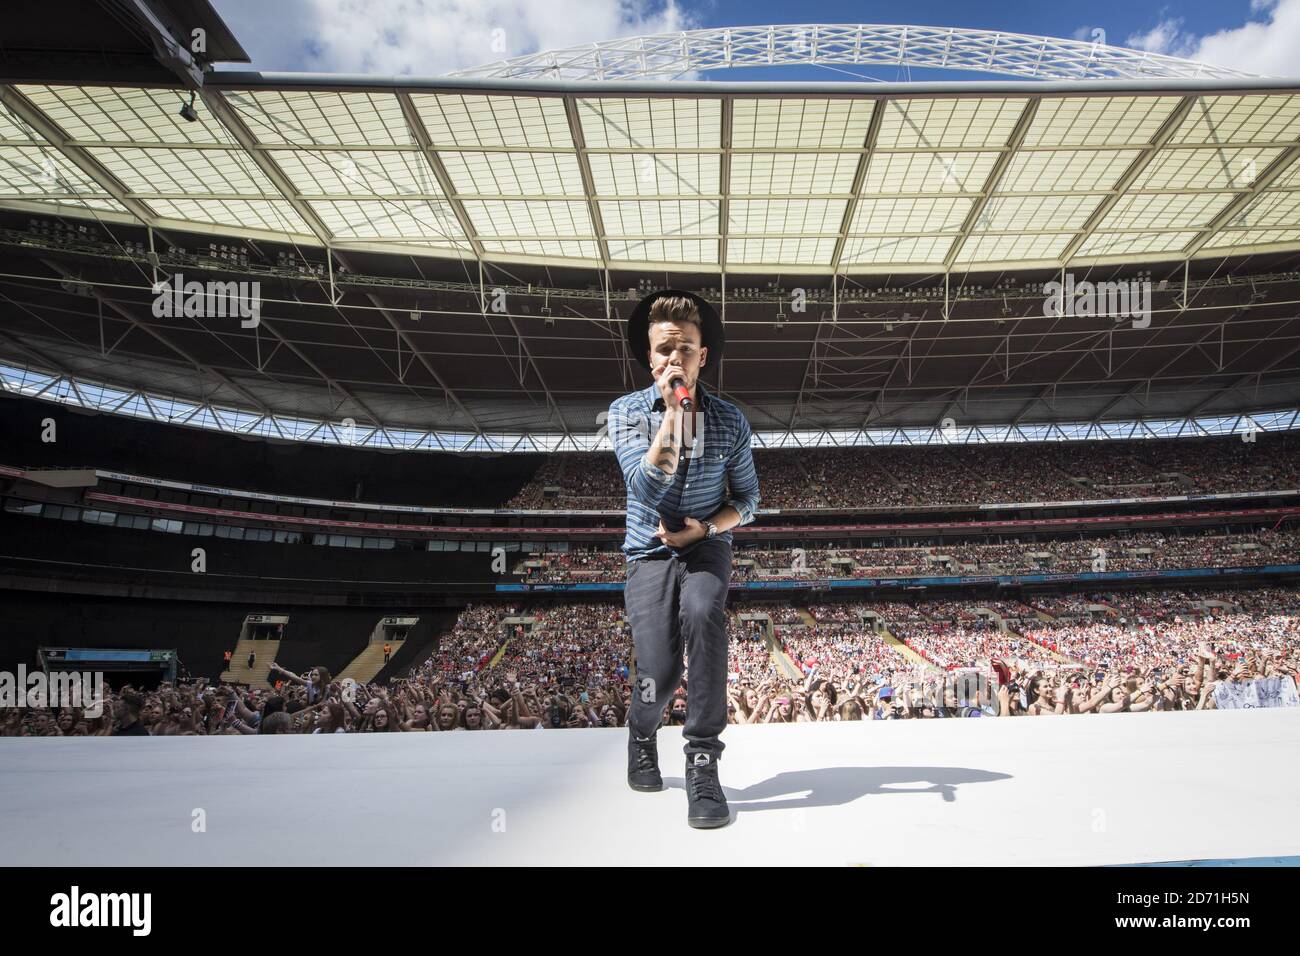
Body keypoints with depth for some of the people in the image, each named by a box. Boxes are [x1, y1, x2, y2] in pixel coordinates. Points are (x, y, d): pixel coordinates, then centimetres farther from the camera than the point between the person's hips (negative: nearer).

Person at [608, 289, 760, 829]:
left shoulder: (729, 421, -3)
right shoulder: (627, 412, -6)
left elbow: (747, 500, 6)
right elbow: (647, 486, -21)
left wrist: (706, 527, -13)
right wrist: (674, 413, -25)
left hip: (706, 546, 1)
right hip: (650, 552, 0)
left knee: (702, 612, -34)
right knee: (659, 672, -17)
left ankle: (702, 763, -26)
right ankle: (642, 733, 21)